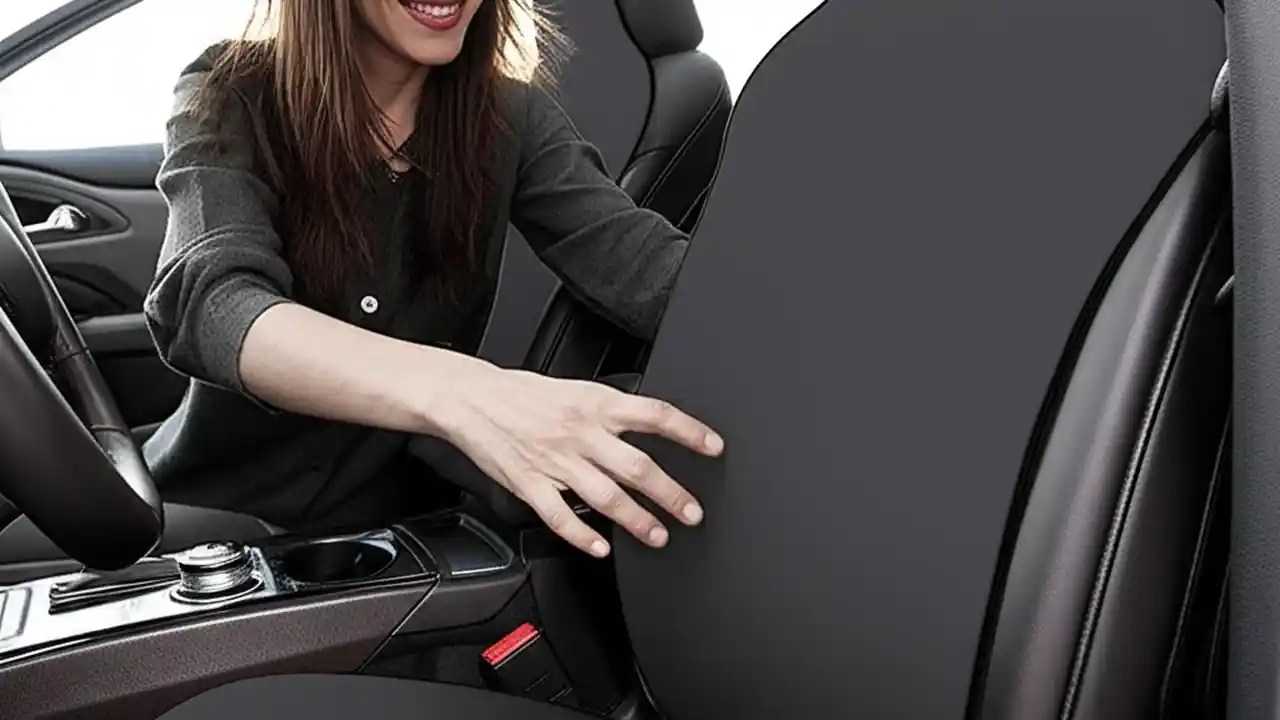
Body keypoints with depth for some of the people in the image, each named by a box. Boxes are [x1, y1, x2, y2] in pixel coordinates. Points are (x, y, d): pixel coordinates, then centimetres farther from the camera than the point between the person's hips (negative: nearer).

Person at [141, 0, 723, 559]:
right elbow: (210, 306, -29)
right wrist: (456, 393, -48)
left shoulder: (509, 118, -3)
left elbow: (645, 267, -17)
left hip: (398, 527, 2)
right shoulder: (230, 102, -11)